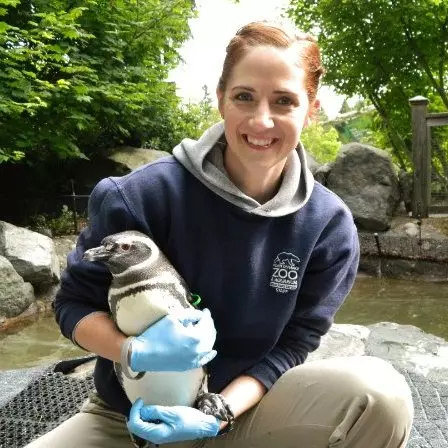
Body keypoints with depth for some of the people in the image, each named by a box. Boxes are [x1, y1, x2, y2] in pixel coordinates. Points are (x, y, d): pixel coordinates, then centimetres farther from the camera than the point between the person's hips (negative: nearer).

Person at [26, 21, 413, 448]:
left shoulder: (329, 225, -12)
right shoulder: (149, 192, -19)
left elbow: (292, 344, -7)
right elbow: (74, 303, -9)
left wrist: (218, 413, -23)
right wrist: (137, 350, -30)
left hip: (247, 407, 1)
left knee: (379, 393, -23)